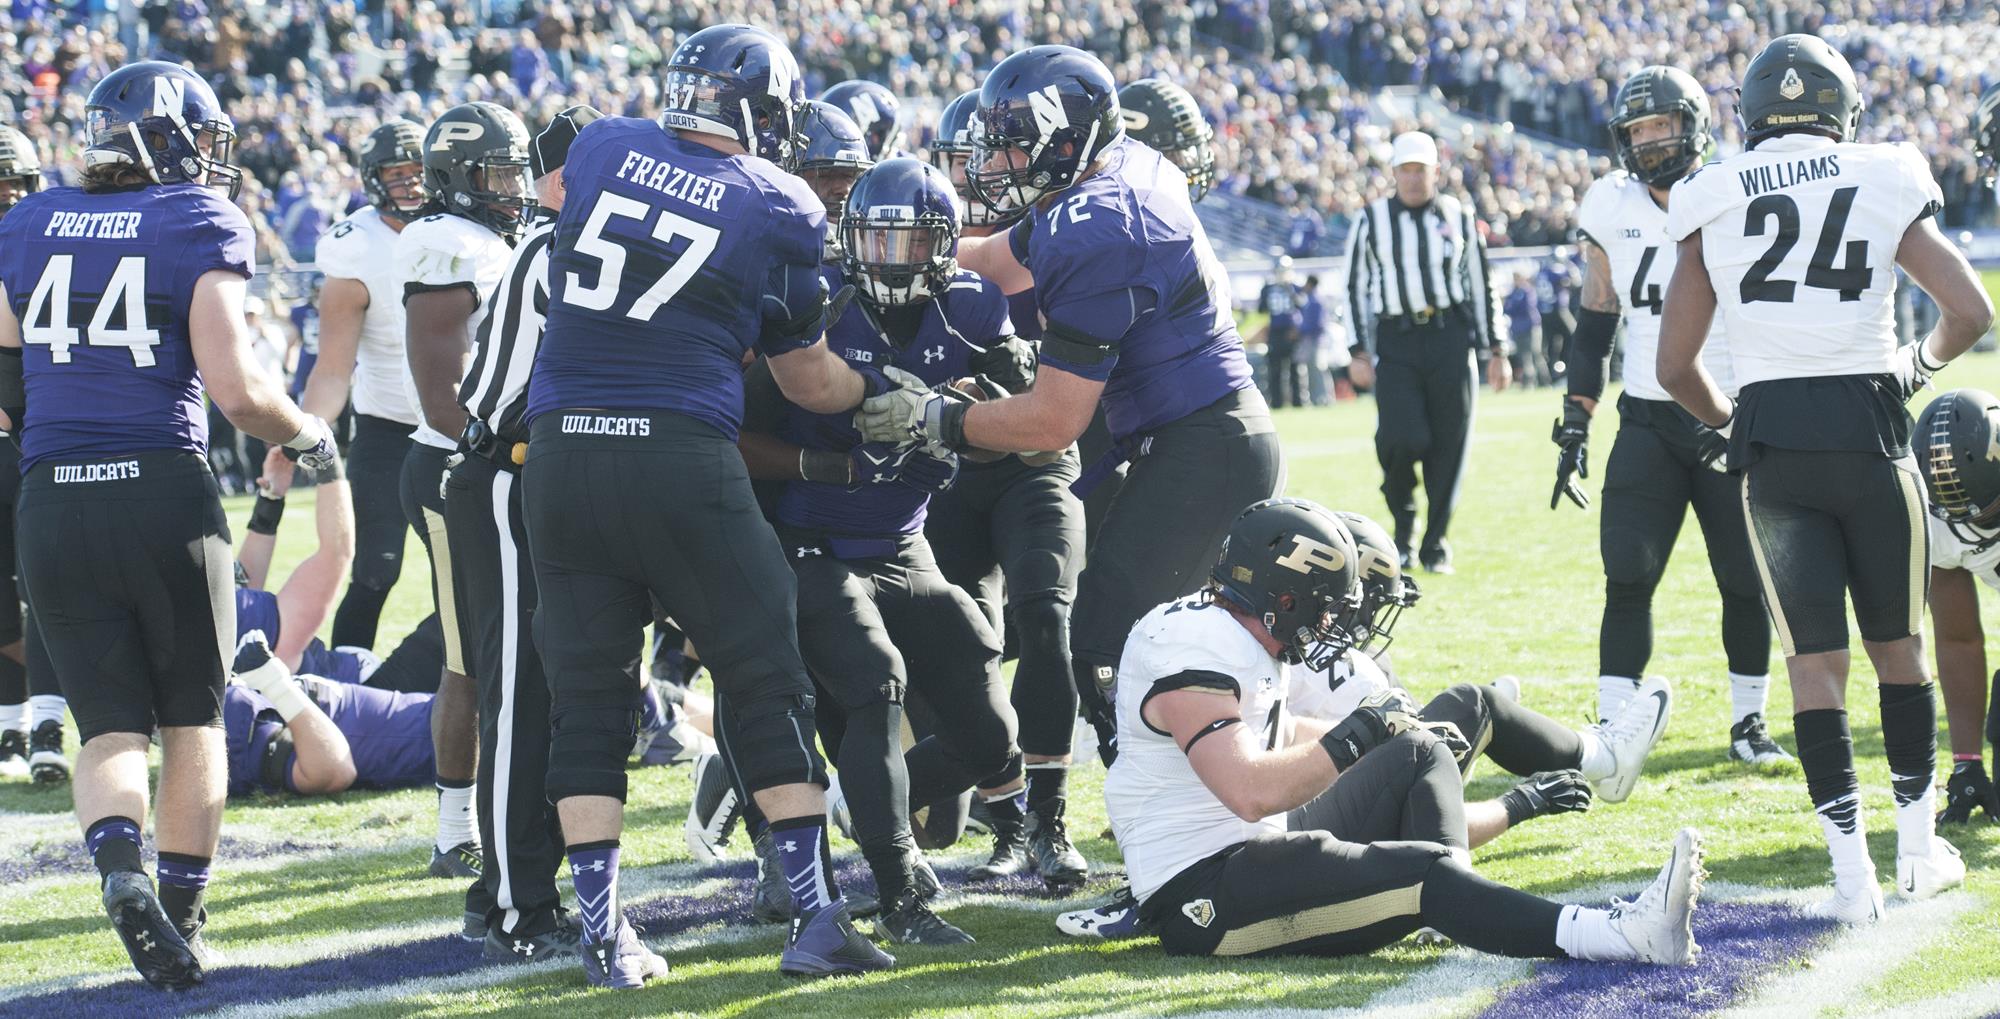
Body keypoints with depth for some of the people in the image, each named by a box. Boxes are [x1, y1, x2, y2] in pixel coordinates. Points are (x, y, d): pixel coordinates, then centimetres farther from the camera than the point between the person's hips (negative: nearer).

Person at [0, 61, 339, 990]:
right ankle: (182, 908, 15)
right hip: (165, 493, -3)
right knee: (192, 716, 15)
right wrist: (308, 436, 6)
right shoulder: (200, 226, -3)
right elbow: (233, 387, -12)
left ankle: (120, 869, -21)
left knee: (109, 727, 6)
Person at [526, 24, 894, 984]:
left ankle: (605, 936, 7)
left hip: (561, 450, 3)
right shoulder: (780, 210, 2)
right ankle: (816, 915, 9)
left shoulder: (600, 148, 8)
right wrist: (882, 388, 31)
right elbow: (810, 383, 11)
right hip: (680, 454, -3)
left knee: (586, 698, 9)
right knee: (767, 685, 9)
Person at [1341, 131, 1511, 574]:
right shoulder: (1371, 220, 5)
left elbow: (1481, 286, 13)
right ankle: (1404, 524, 10)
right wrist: (1359, 351, 0)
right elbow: (1355, 288, 7)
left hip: (1451, 337, 1)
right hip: (1396, 341, -1)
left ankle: (1436, 541, 12)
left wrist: (1495, 350, 11)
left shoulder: (1458, 217, 8)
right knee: (1402, 438, -16)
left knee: (1450, 443, -1)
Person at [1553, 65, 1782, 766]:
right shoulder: (1612, 210, 2)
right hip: (1649, 420, 1)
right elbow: (1594, 328, 10)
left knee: (1746, 581, 3)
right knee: (1628, 576, -9)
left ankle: (1748, 723, 20)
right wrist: (1574, 429, 6)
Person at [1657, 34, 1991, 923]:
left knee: (1813, 657, 4)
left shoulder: (1712, 202, 4)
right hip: (1867, 427, 0)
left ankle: (1851, 873, -2)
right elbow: (1969, 312, -1)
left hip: (1771, 443, 1)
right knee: (1897, 644, 16)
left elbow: (1675, 365, 6)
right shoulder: (1885, 184, 2)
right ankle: (1919, 847, 23)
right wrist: (1922, 362, 20)